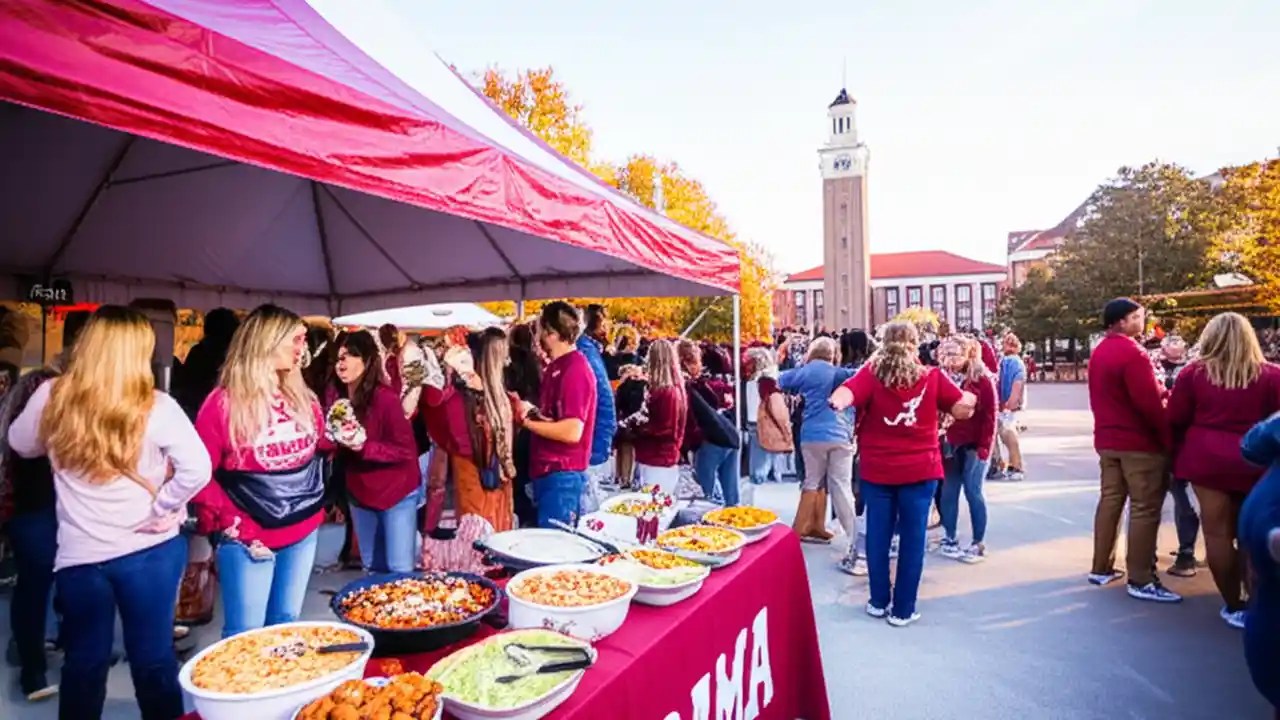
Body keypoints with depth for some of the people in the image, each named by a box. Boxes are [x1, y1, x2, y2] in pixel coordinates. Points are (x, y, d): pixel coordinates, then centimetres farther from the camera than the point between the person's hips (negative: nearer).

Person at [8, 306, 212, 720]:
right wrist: (161, 508, -8)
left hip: (79, 555, 2)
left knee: (84, 662, 20)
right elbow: (197, 469, -22)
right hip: (149, 549, -2)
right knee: (154, 658, 12)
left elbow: (21, 445, 14)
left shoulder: (52, 398, -5)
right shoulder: (155, 407, -16)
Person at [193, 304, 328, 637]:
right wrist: (234, 525, -14)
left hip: (303, 530, 5)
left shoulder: (302, 397, 4)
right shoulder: (225, 402, -13)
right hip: (249, 539, -5)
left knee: (285, 626, 18)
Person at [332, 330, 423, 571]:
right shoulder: (339, 397, -2)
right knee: (371, 567, 17)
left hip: (396, 492, -6)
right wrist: (336, 439, -14)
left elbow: (406, 450, -19)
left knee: (400, 569, -2)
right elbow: (338, 446, 7)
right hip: (359, 492, 6)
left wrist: (364, 446, -29)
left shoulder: (386, 398, -21)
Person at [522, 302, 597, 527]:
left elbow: (572, 431, -23)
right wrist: (530, 410, -3)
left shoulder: (575, 369, -17)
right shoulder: (556, 367, 13)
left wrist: (527, 421, -14)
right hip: (547, 471, 9)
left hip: (562, 474, -9)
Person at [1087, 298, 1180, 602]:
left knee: (1110, 500, 13)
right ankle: (1141, 580, 1)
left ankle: (1101, 568, 20)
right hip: (1139, 441, -9)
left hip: (1108, 439, 9)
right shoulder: (1132, 353, -17)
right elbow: (1149, 402, -20)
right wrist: (1168, 437, -12)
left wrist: (1108, 425, 19)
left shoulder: (1099, 352, 13)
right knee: (1145, 509, -3)